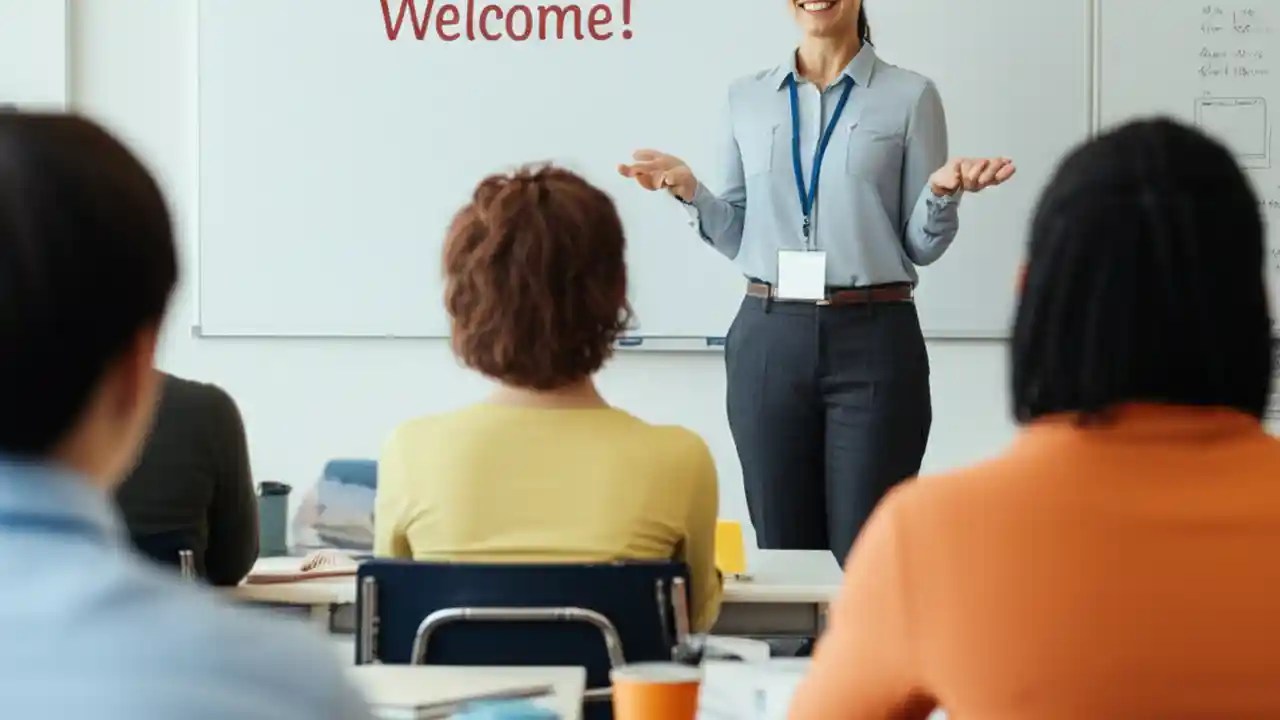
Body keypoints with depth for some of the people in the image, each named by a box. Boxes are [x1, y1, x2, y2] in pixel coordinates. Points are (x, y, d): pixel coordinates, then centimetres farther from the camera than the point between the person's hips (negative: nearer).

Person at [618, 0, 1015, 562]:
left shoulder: (909, 97, 2)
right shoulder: (747, 98, 10)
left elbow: (920, 246, 3)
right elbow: (738, 237, 14)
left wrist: (943, 192, -16)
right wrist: (689, 189, -3)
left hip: (873, 343, -3)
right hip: (769, 340, 3)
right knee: (782, 550, 7)